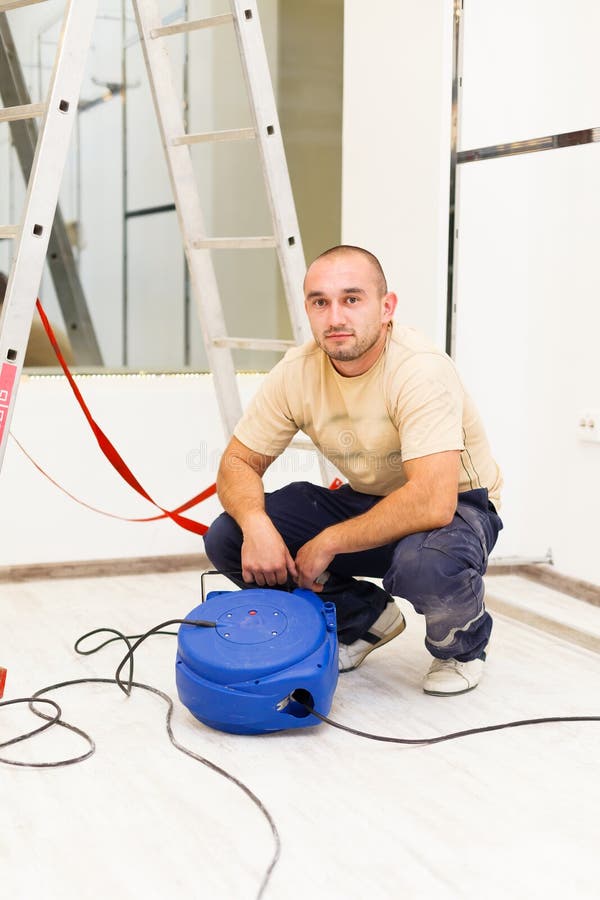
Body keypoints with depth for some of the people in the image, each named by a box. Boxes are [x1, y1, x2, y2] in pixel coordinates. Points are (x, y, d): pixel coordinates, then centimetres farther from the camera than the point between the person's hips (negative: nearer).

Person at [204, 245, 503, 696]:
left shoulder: (419, 369, -30)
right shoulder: (297, 372, -12)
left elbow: (432, 502, -38)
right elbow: (238, 463, -4)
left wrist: (328, 543, -29)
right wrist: (256, 525, -27)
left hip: (456, 503, -5)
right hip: (364, 501, 6)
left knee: (427, 564, -41)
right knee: (227, 539, -11)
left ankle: (462, 644, -2)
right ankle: (365, 619, 10)